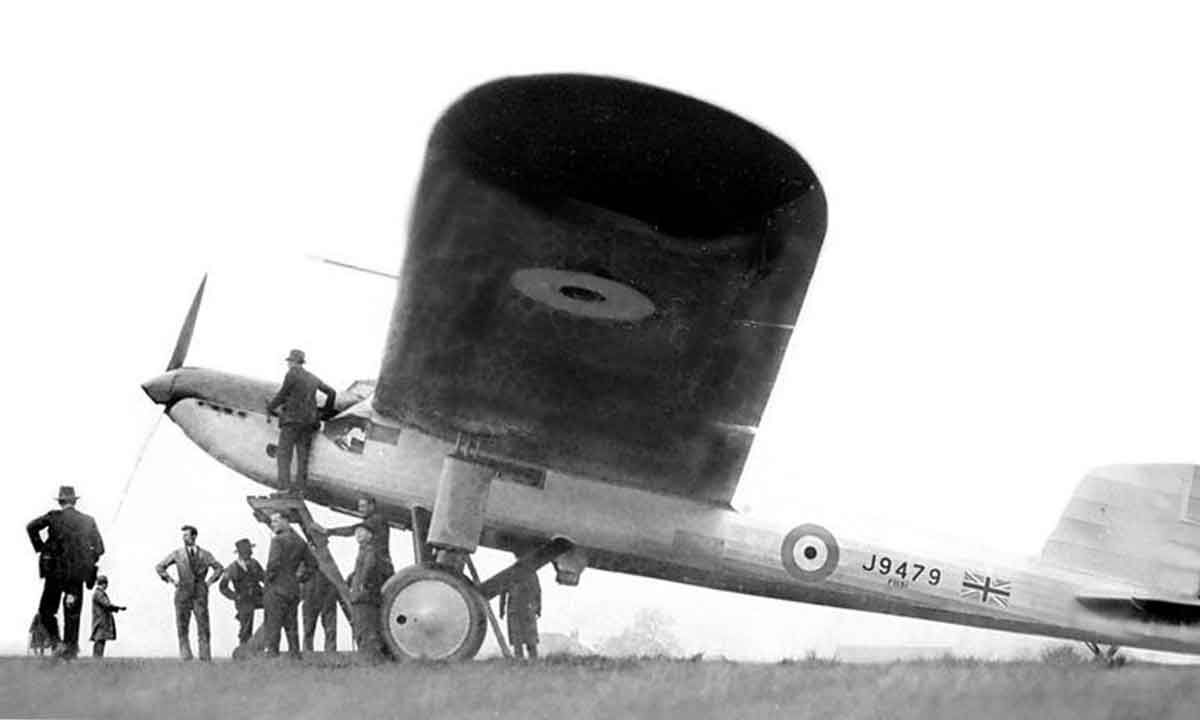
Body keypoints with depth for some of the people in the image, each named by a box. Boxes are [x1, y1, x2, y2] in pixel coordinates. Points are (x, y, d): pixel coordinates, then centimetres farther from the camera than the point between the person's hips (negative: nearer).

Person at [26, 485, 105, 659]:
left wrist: (40, 548, -2)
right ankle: (71, 648, 4)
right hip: (78, 574, 3)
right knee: (73, 613, 8)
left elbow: (32, 527, -10)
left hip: (56, 572, -3)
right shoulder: (88, 521, 8)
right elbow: (99, 548, 8)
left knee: (46, 611, 8)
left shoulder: (55, 516, 1)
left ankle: (57, 642, -9)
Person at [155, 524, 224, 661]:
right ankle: (186, 657, 0)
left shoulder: (205, 554, 7)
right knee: (182, 628, -3)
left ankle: (206, 658, -2)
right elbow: (159, 567, 10)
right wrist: (171, 581, 2)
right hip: (183, 593, 0)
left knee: (203, 627, -4)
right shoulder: (177, 554, 4)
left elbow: (219, 568, 19)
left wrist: (210, 581, 6)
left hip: (200, 594, 0)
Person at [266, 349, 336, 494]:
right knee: (303, 455, 8)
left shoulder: (292, 374, -5)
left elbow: (282, 395, -3)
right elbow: (331, 392, 23)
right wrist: (326, 410, 35)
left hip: (292, 420, -7)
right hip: (309, 421, 7)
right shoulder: (313, 378, 16)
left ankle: (284, 487, -15)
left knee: (283, 454, -4)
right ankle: (299, 488, 3)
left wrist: (270, 407, 13)